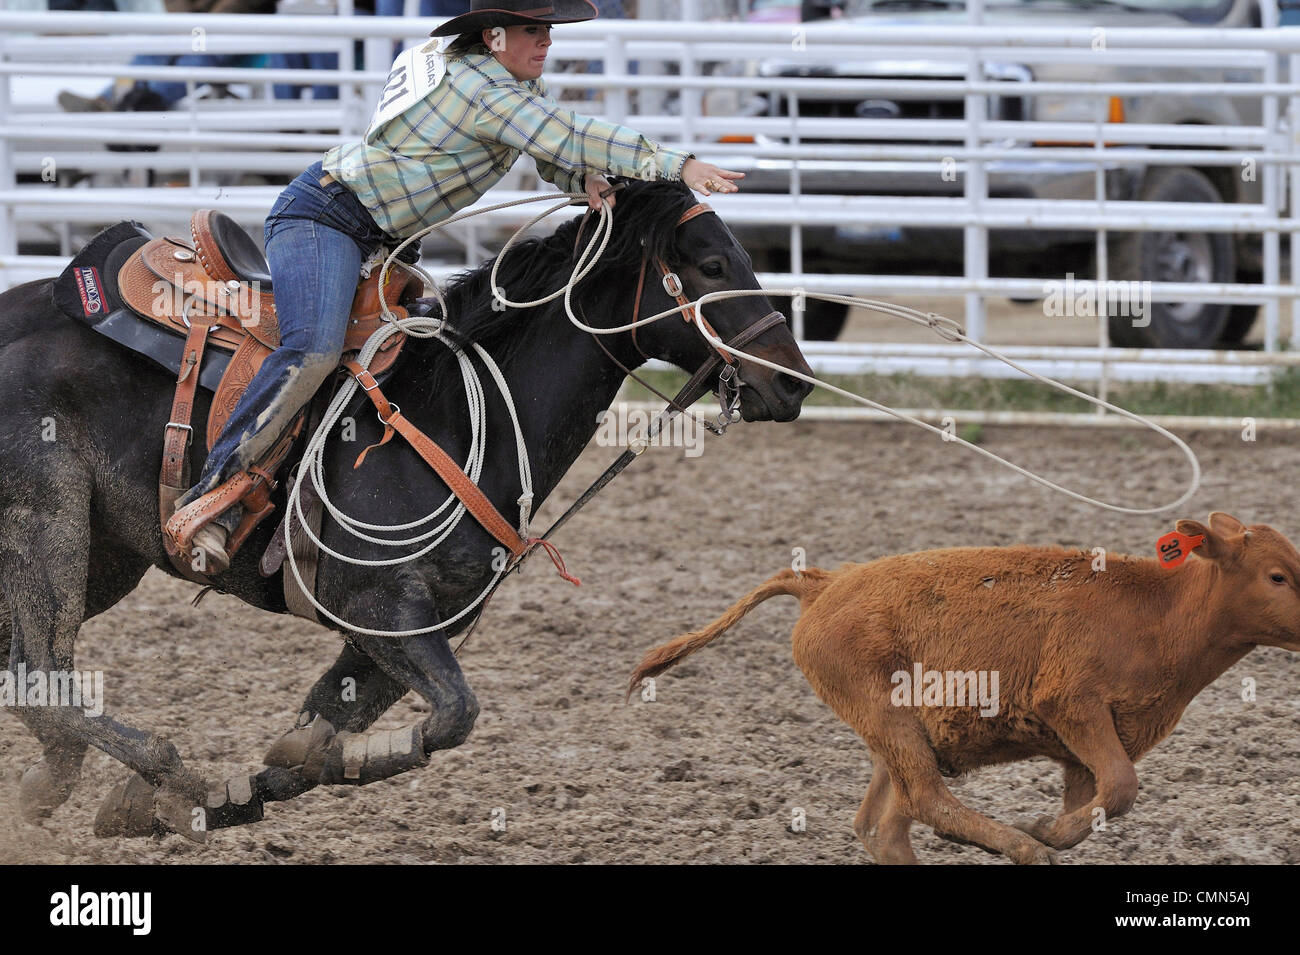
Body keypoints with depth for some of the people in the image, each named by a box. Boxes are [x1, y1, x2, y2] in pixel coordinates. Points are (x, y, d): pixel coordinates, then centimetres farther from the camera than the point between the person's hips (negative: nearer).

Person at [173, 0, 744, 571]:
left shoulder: (519, 82, 9)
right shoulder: (482, 86, -21)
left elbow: (555, 157, 14)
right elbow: (570, 139, -26)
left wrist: (587, 179, -10)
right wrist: (678, 165, -25)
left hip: (374, 238, 11)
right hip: (319, 217, -11)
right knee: (313, 351, -30)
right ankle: (210, 499, -34)